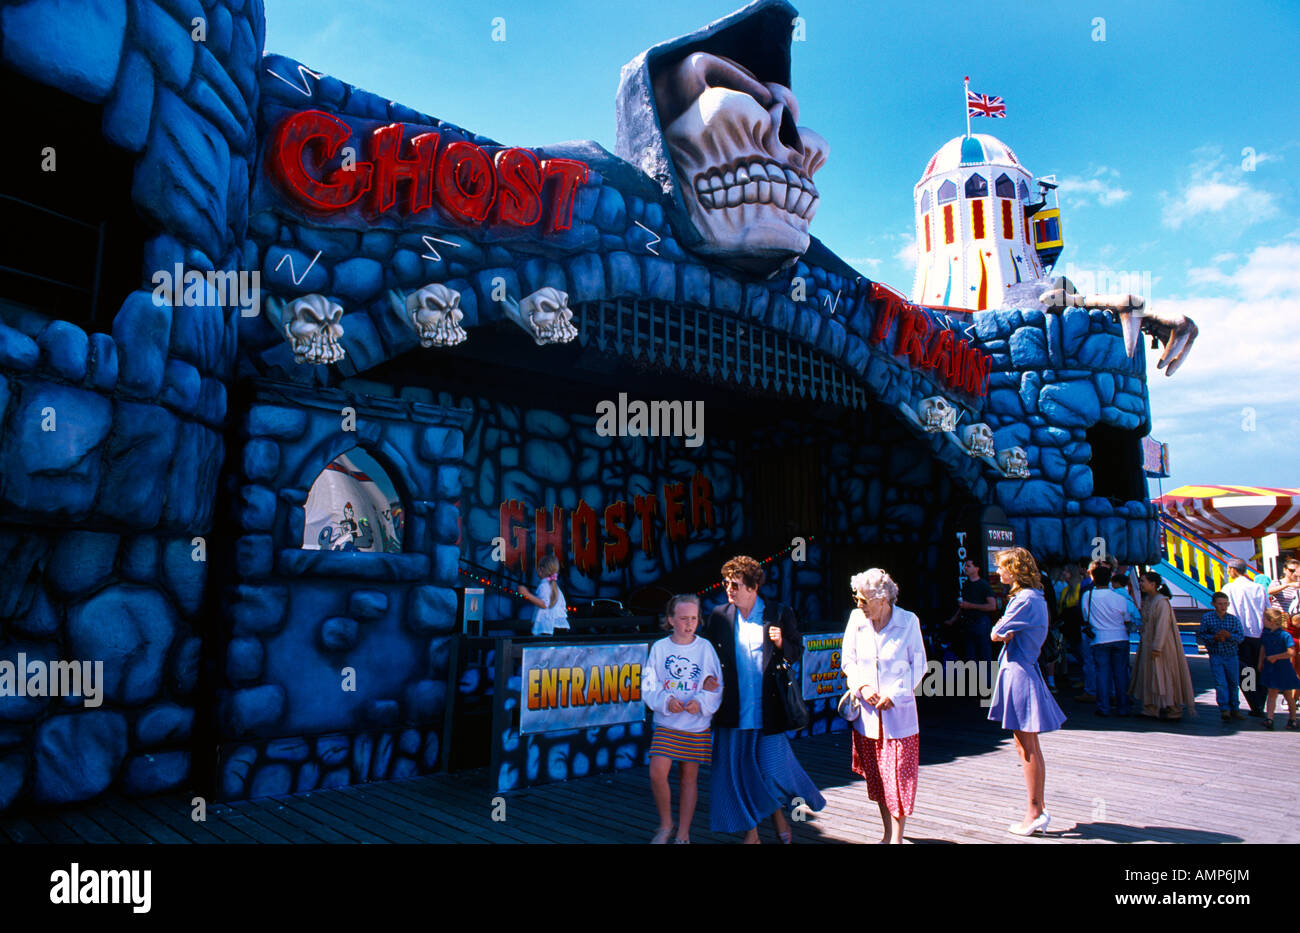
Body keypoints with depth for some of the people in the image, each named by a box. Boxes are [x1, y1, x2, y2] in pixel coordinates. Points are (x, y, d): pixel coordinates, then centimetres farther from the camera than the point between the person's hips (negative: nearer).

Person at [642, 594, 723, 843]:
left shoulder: (705, 648, 0)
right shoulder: (659, 648, 0)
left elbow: (717, 687, 1)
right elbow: (649, 686, 0)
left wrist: (701, 702, -16)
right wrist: (666, 701, -17)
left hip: (697, 725, 0)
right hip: (666, 723, 0)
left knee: (689, 777, 7)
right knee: (657, 773, -11)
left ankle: (683, 834, 22)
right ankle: (665, 824, 13)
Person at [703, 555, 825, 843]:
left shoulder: (779, 614, -2)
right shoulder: (719, 616, 3)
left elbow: (797, 651, 7)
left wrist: (781, 643, -14)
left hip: (768, 709, -2)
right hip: (733, 710, 2)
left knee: (772, 767, 0)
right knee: (737, 770, 7)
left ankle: (776, 811, 33)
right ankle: (750, 832, 25)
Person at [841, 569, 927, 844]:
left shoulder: (908, 621, -9)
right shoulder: (856, 619, -3)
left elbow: (918, 665, -2)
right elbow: (848, 660, 7)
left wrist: (895, 695, -11)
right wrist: (862, 686, -10)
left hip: (899, 710, -3)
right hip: (867, 711, 3)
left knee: (898, 776, -1)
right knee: (876, 777, 12)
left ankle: (897, 837, 14)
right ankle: (887, 833, 28)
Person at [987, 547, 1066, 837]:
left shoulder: (1026, 599, -18)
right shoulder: (1033, 598, 15)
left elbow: (996, 634, -13)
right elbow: (1005, 635, 12)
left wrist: (1001, 630, 5)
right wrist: (1007, 633, -7)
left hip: (1019, 672, -10)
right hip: (1019, 669, 10)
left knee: (1027, 748, -2)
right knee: (1028, 746, 14)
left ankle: (1034, 812, 7)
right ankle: (1039, 809, 22)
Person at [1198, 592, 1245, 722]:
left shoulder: (1234, 619, 1)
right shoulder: (1207, 618, -2)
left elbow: (1241, 637, -4)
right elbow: (1200, 635, -3)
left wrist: (1228, 635, -22)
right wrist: (1214, 638, -18)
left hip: (1232, 657, 2)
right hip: (1216, 656, -2)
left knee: (1233, 683, 11)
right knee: (1221, 683, -10)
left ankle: (1235, 709, 25)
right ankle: (1224, 709, -5)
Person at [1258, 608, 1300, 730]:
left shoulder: (1284, 635, -18)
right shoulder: (1265, 634, 1)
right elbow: (1263, 649, 15)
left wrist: (1275, 657, -19)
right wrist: (1261, 662, 14)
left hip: (1283, 668, -4)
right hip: (1270, 667, 4)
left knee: (1288, 695, 13)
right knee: (1272, 693, -2)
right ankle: (1269, 718, -9)